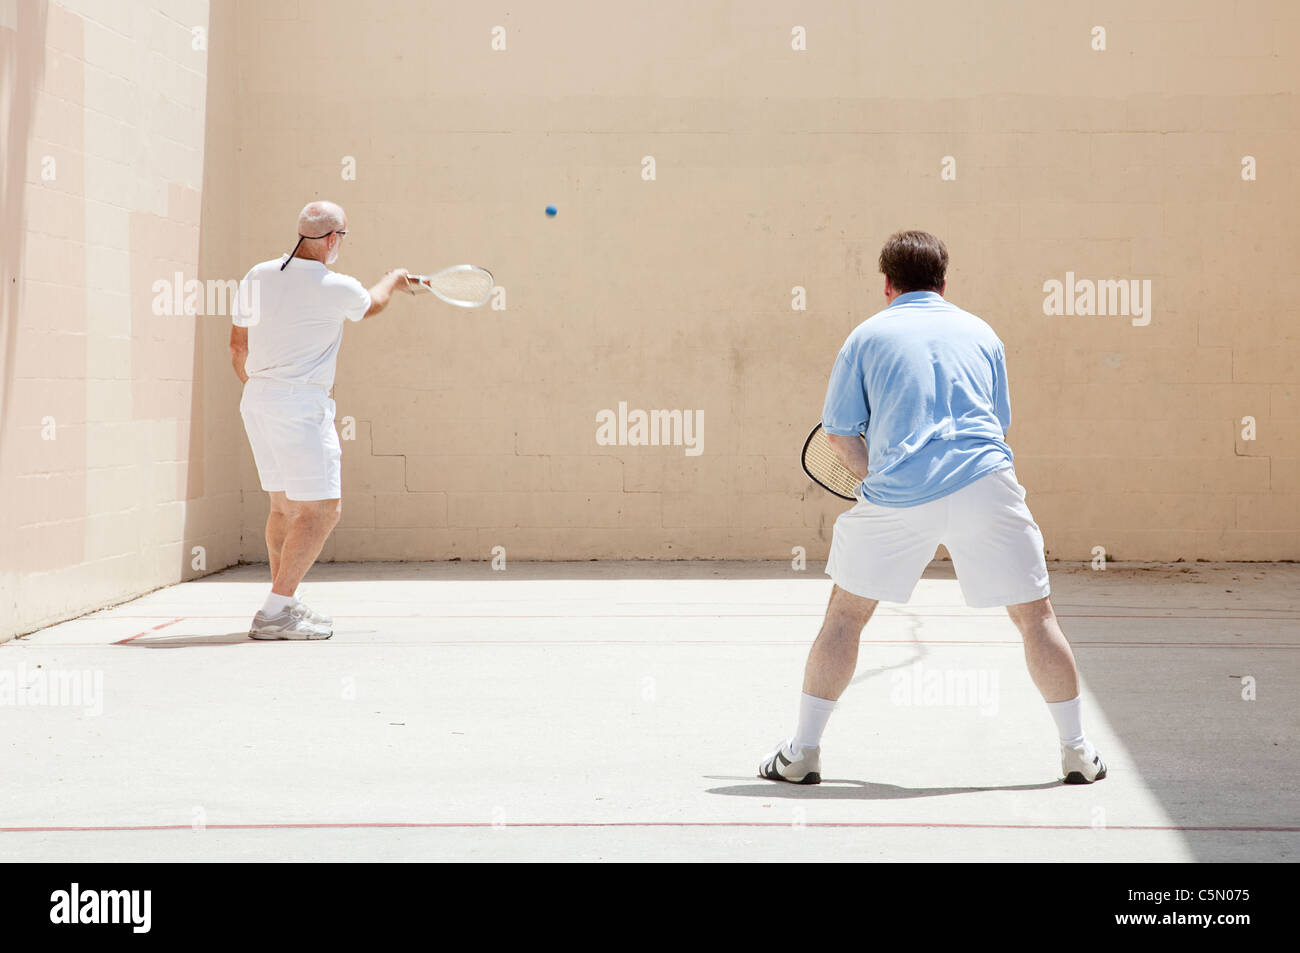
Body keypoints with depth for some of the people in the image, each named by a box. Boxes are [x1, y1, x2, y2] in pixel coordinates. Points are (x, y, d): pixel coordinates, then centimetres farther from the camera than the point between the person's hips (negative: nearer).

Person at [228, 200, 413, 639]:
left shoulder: (257, 276, 5)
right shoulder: (335, 288, -11)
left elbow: (238, 345, 14)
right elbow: (371, 304, 13)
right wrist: (394, 279, 34)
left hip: (257, 401, 8)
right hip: (300, 405, -8)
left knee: (284, 505, 18)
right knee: (322, 510, -4)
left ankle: (285, 602, 25)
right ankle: (274, 614, -9)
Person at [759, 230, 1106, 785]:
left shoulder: (868, 336, 12)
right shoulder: (981, 333, 19)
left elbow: (840, 436, 8)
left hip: (894, 494, -1)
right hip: (985, 486, 1)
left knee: (846, 613, 14)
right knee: (1035, 615, 12)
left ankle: (802, 751, 15)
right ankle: (1077, 754, 14)